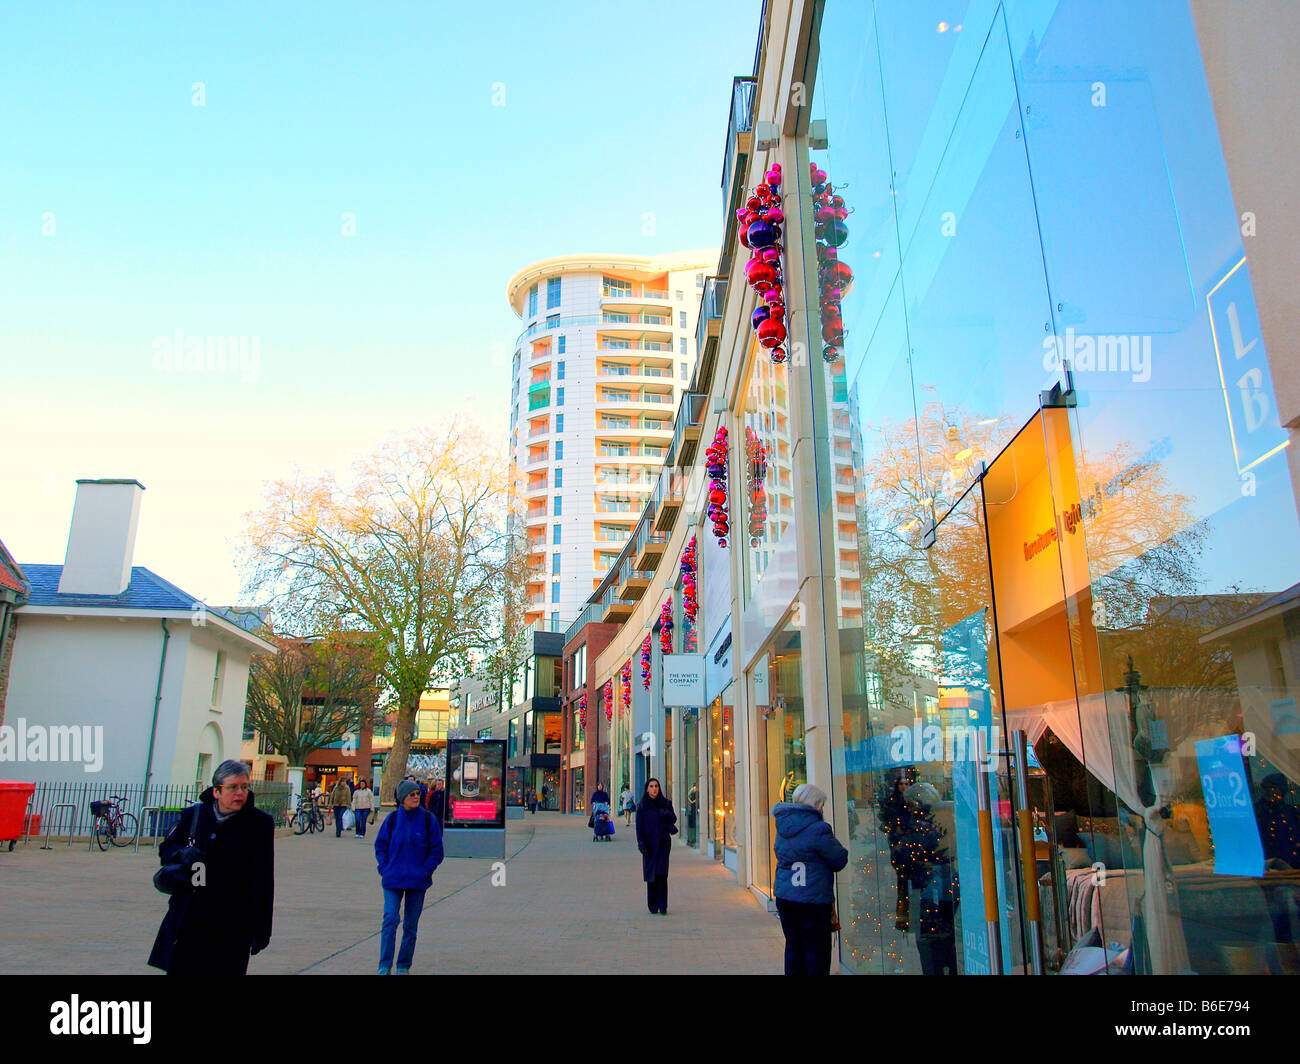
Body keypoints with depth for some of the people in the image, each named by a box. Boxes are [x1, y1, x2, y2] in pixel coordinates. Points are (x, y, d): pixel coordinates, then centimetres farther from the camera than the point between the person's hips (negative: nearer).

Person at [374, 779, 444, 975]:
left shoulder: (428, 819, -2)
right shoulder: (392, 818, -1)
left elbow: (437, 849, 2)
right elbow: (380, 844, 8)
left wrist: (426, 871, -8)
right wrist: (384, 869, -3)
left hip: (418, 880, 0)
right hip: (393, 879, 0)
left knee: (411, 925, 7)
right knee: (390, 920, -11)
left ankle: (404, 966, 21)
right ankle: (384, 966, -2)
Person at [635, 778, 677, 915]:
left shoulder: (665, 803, 5)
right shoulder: (642, 806, 2)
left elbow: (674, 819, 7)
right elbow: (639, 826, -2)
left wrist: (668, 815, -15)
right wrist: (641, 842, -13)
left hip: (663, 842, 0)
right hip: (649, 843, 0)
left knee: (661, 873, -9)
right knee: (651, 873, 2)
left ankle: (662, 906, -7)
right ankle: (653, 905, 14)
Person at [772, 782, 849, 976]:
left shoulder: (783, 828, 7)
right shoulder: (818, 829, -15)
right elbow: (840, 861, -9)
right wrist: (834, 842, 9)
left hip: (783, 896, 7)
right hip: (813, 900, -7)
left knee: (794, 946, 16)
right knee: (817, 950, 5)